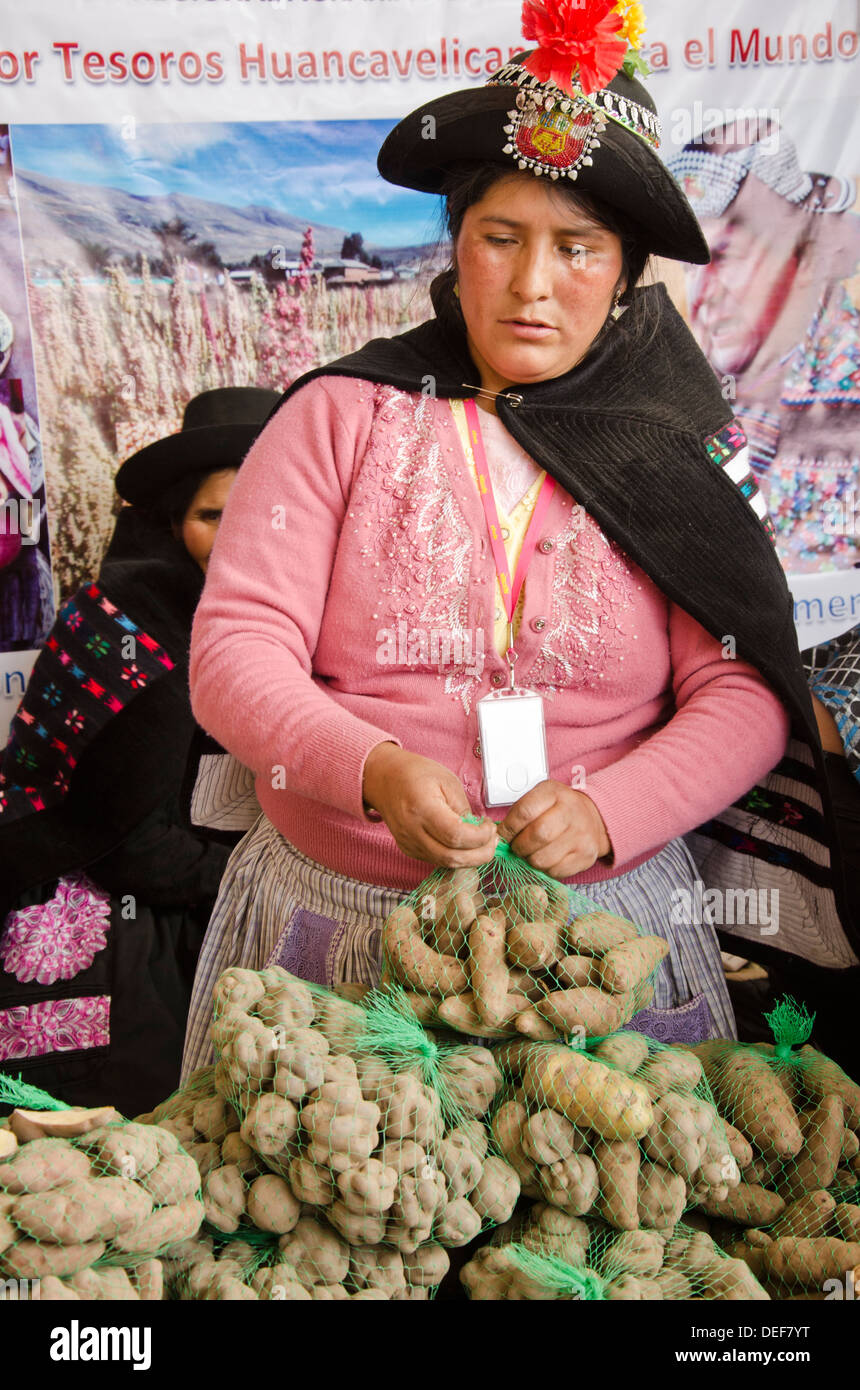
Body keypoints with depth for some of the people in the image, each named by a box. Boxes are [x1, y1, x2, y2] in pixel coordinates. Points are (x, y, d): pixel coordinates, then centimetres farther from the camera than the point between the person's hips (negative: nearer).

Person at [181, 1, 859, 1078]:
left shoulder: (673, 452, 2)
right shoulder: (343, 415, -1)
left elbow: (745, 692, -3)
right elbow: (234, 649, -7)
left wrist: (608, 812, -20)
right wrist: (375, 773, -25)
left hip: (603, 911, 1)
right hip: (335, 907, 0)